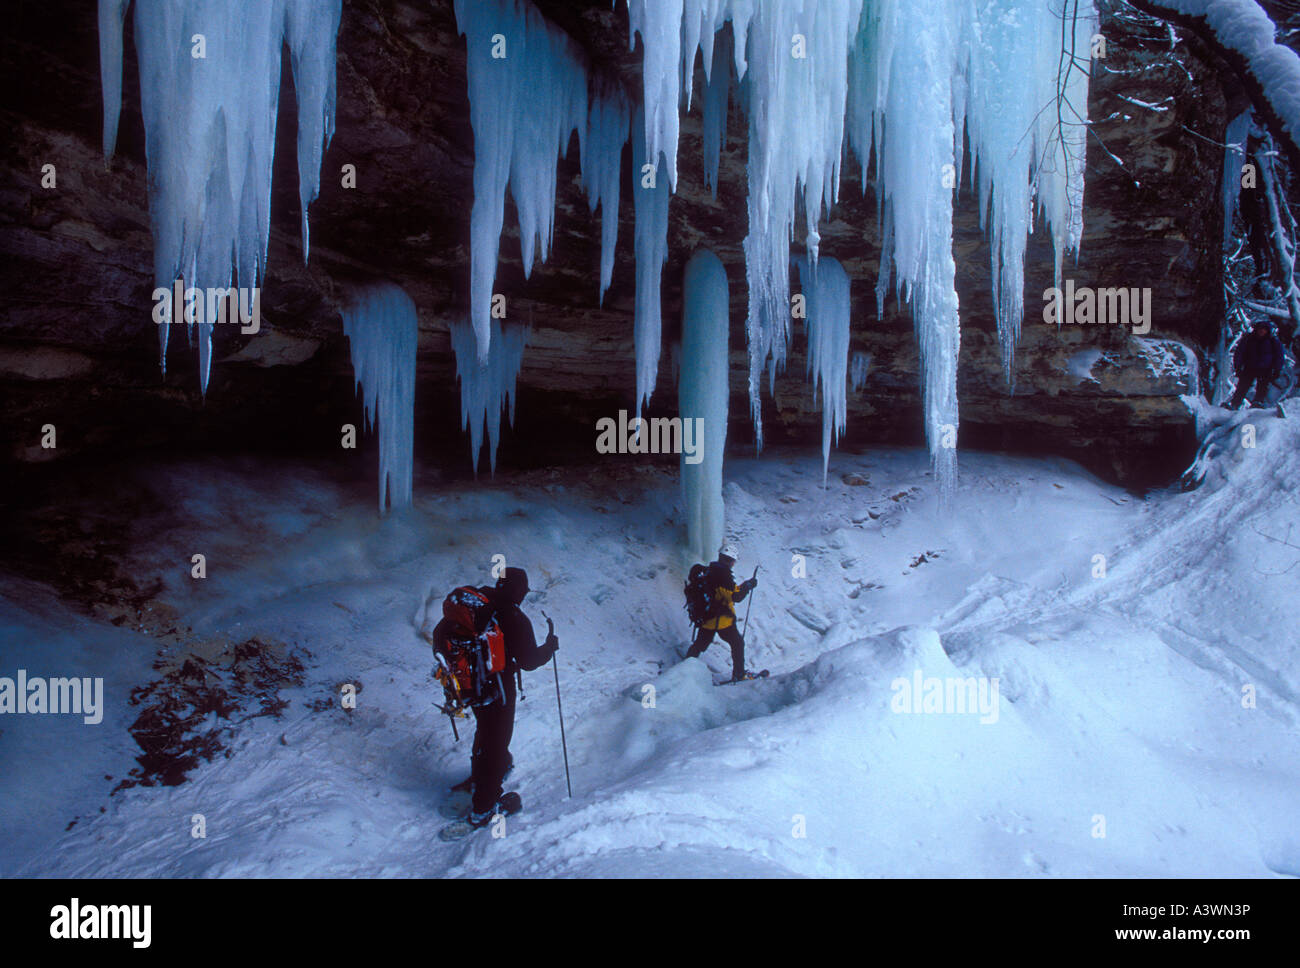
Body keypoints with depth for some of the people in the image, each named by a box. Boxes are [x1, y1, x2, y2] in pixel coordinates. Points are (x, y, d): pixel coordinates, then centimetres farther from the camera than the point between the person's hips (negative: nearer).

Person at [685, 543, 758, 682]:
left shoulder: (708, 572, 6)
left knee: (699, 645, 20)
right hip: (722, 620, -7)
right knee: (737, 643, 11)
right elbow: (736, 596, -21)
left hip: (705, 618, 7)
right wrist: (749, 585, -7)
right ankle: (739, 675, 13)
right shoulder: (723, 574, -20)